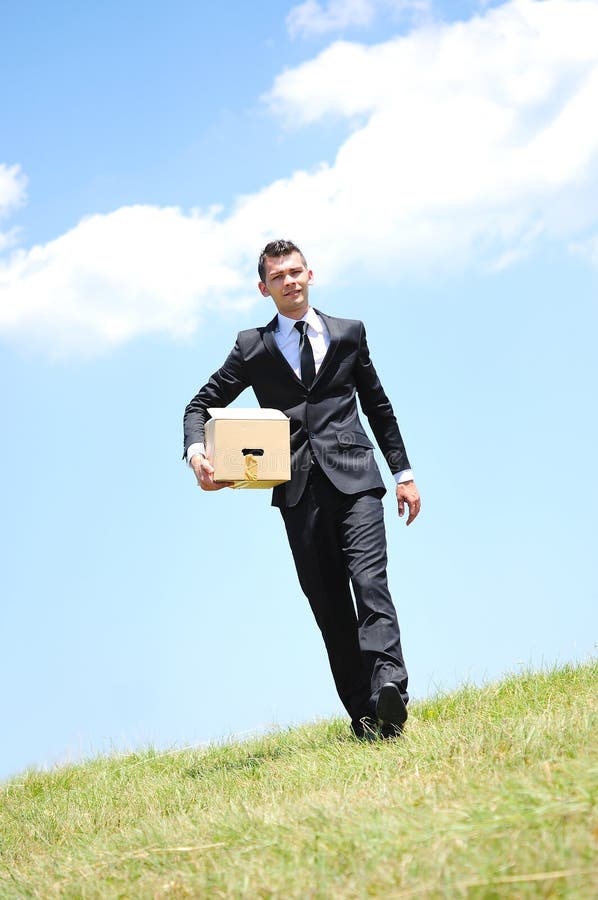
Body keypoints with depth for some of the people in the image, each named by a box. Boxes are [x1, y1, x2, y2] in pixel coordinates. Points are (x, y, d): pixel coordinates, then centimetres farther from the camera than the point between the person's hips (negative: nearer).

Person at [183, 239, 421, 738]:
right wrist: (196, 452, -9)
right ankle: (363, 715, 3)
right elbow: (202, 403, 12)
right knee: (328, 604, 1)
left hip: (354, 478, -1)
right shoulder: (253, 347, 12)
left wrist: (404, 472, 15)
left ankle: (389, 684, -35)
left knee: (369, 579, -21)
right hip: (299, 490, 1)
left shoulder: (350, 333, 15)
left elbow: (379, 407, 20)